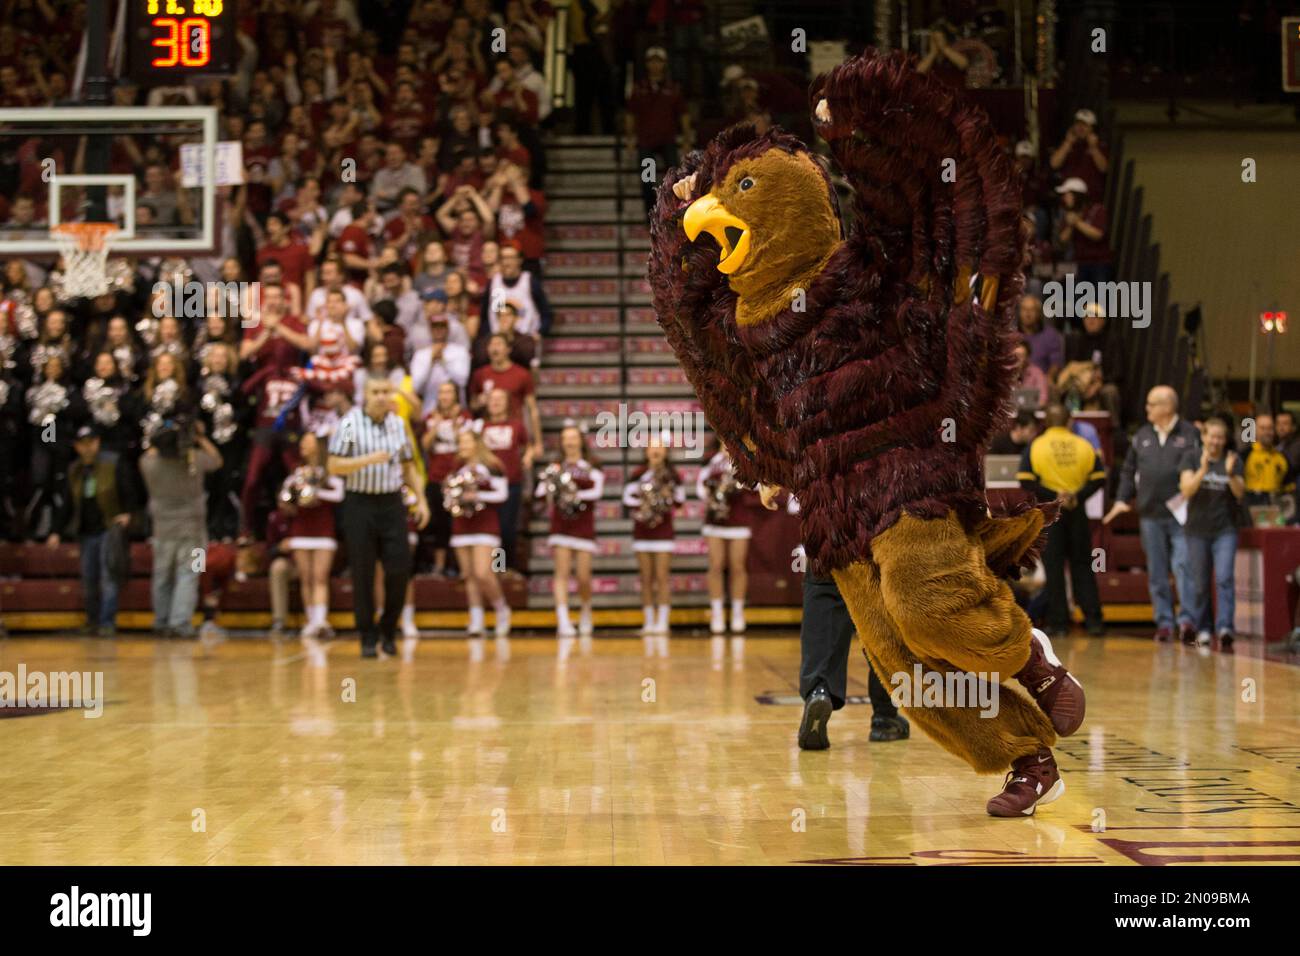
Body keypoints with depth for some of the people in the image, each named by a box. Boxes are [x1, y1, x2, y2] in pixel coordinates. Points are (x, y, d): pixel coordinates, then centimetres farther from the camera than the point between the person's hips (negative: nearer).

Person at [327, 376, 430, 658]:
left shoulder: (398, 424, 8)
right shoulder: (349, 424, -5)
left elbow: (408, 466, 17)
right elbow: (333, 466, -10)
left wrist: (421, 499, 8)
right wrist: (368, 459, -22)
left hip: (391, 503, 3)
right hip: (359, 504, -3)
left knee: (399, 569, -3)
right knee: (363, 574, 0)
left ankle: (388, 630, 16)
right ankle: (368, 637, 10)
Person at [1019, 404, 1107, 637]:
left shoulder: (1035, 446, -2)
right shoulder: (1084, 445, 4)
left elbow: (1026, 481, -12)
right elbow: (1099, 478, -2)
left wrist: (1053, 495, -12)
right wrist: (1077, 496, -7)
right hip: (1077, 511, 2)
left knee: (1054, 567, 3)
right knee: (1082, 566, 10)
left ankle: (1059, 622, 3)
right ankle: (1093, 620, 6)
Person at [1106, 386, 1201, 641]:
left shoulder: (1190, 434, -2)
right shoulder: (1142, 436, 13)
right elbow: (1129, 470, 17)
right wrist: (1122, 499, 6)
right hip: (1150, 515, 5)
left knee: (1182, 565, -13)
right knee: (1156, 572, 8)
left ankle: (1186, 619, -13)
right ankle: (1164, 621, 15)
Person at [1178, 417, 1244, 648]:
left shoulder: (1233, 459, 1)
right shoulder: (1191, 456, -2)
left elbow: (1240, 493, -7)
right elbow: (1186, 490, -12)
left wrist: (1231, 474, -26)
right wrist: (1203, 470, -27)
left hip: (1225, 529, 0)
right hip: (1197, 529, 0)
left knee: (1224, 577, -13)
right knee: (1198, 583, 6)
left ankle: (1225, 627, -19)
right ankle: (1201, 629, 17)